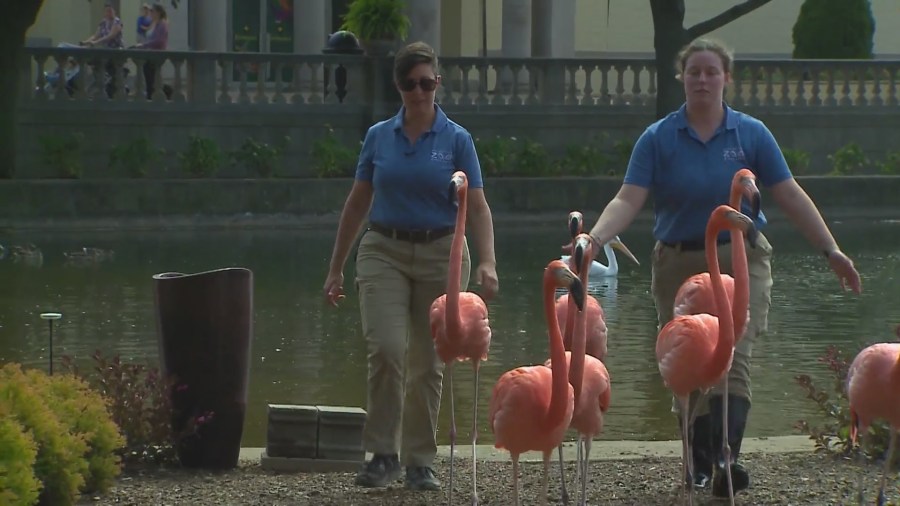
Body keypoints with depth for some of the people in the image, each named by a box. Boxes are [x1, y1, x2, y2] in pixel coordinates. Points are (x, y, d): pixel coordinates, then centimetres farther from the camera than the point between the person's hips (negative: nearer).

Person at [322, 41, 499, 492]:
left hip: (441, 253, 0)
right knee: (386, 349, -18)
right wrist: (336, 268, 10)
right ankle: (383, 454, -9)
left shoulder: (456, 140, -1)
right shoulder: (378, 137, 5)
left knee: (429, 362, 5)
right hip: (384, 252, 0)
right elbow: (357, 204, 11)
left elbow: (477, 206, -5)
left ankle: (420, 462, 15)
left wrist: (487, 261, -20)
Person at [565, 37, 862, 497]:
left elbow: (790, 196, 1)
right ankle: (699, 464, 17)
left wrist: (831, 251, -4)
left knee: (732, 359, -16)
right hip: (679, 264, 1)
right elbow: (628, 200, -10)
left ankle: (726, 459, -26)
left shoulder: (751, 134, 0)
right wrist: (593, 239, -28)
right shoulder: (658, 139, -1)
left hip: (741, 261, -1)